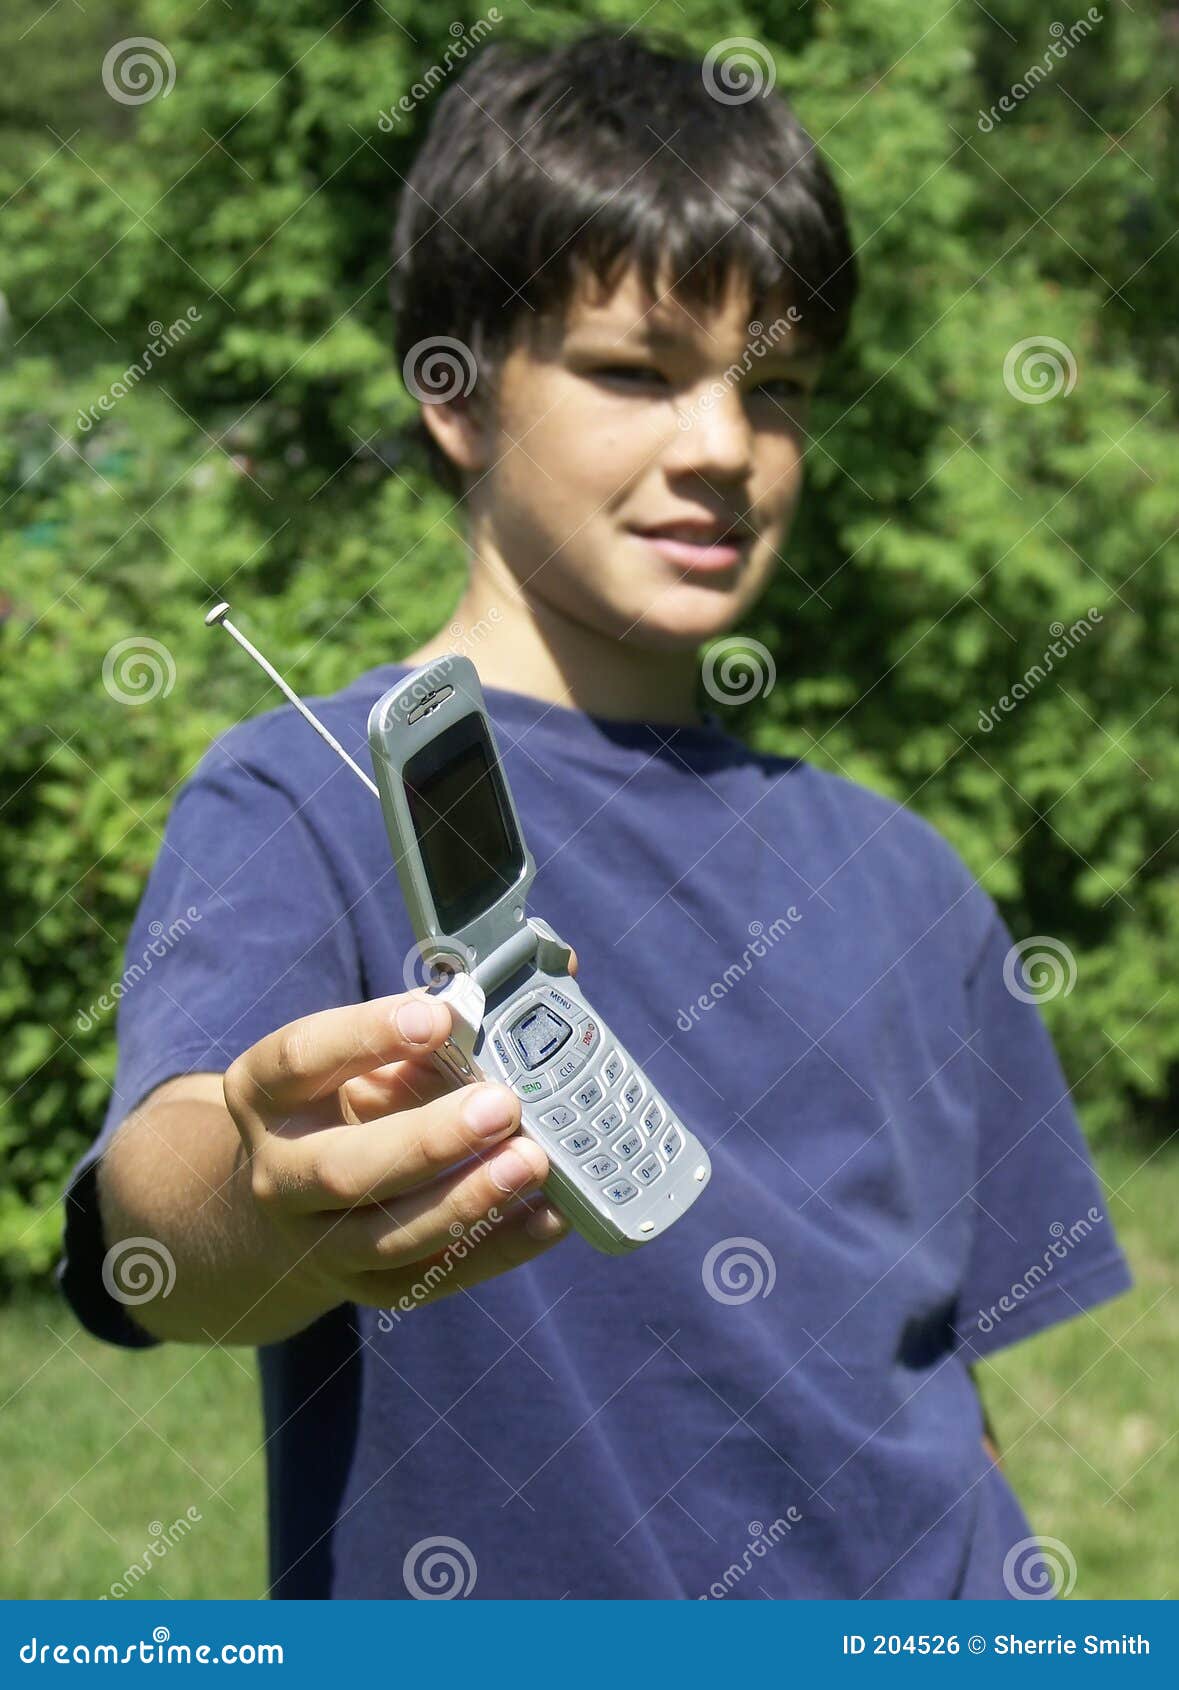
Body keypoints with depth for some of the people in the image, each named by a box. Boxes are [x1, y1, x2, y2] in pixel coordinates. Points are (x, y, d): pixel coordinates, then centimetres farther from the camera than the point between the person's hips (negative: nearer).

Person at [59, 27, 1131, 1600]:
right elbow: (154, 1225, -29)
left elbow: (935, 1372, 12)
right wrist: (276, 1208, -50)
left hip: (899, 1629, 4)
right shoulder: (304, 803, -11)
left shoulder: (895, 876, 7)